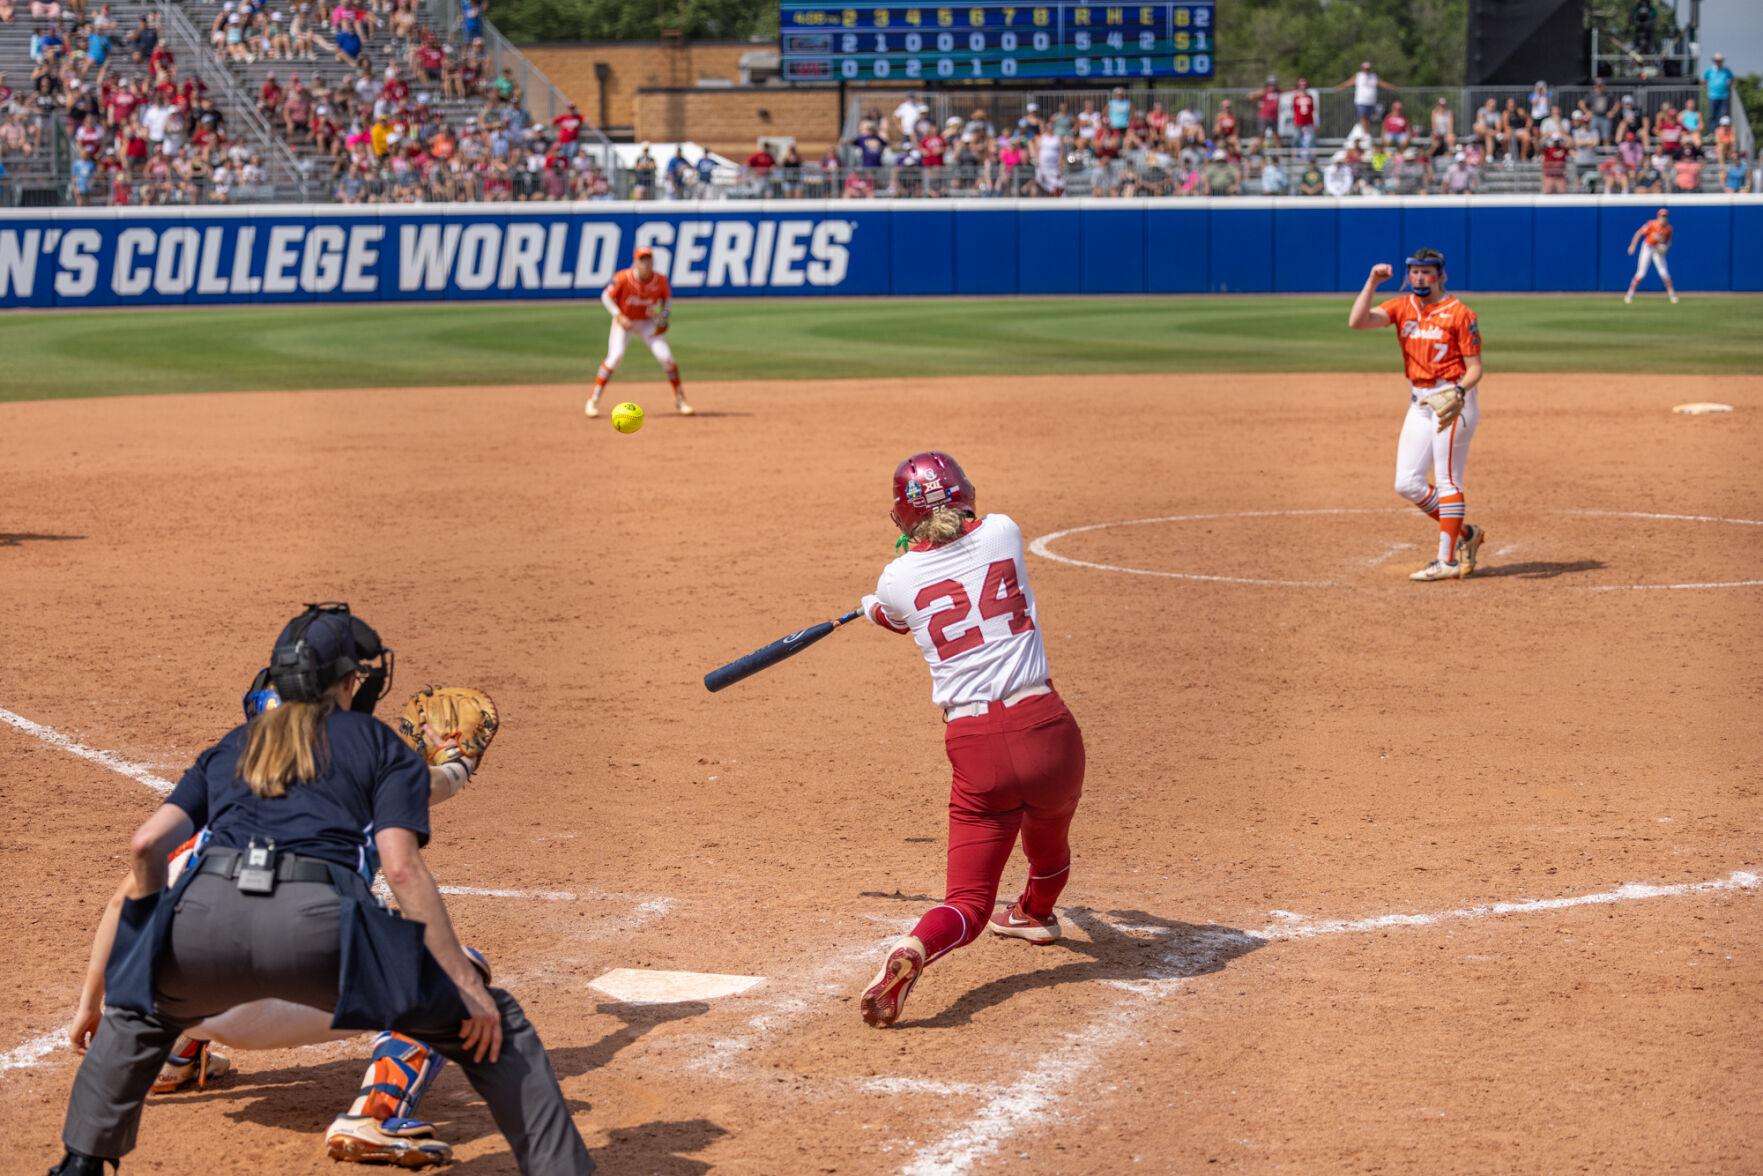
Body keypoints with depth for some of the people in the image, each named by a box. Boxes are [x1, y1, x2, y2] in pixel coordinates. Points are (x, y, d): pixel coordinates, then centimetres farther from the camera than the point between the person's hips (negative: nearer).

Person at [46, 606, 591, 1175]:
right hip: (319, 922, -4)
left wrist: (156, 936, 35)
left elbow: (146, 844, 20)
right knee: (492, 1023, 10)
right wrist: (467, 985, 2)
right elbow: (402, 868, 5)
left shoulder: (232, 746, 33)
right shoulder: (382, 745, 22)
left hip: (204, 914, 4)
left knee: (140, 1007, 38)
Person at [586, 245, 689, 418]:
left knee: (665, 356, -9)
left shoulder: (660, 280, -16)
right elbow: (606, 296, -12)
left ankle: (680, 400, 11)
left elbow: (667, 297, 4)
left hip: (646, 322, 3)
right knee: (615, 355, -22)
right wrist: (619, 316, -24)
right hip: (623, 321, -3)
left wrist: (663, 316, -11)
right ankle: (594, 401, -12)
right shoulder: (623, 278, -24)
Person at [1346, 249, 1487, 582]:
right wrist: (1372, 282, -14)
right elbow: (1357, 321, -8)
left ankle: (1448, 561, -4)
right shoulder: (1401, 307, 7)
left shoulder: (1460, 314, -8)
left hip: (1452, 401, -7)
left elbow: (1474, 368, -9)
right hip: (1419, 403, 7)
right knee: (1407, 483, 6)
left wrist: (1459, 392, -27)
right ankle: (1465, 533, 21)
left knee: (1447, 481, -7)